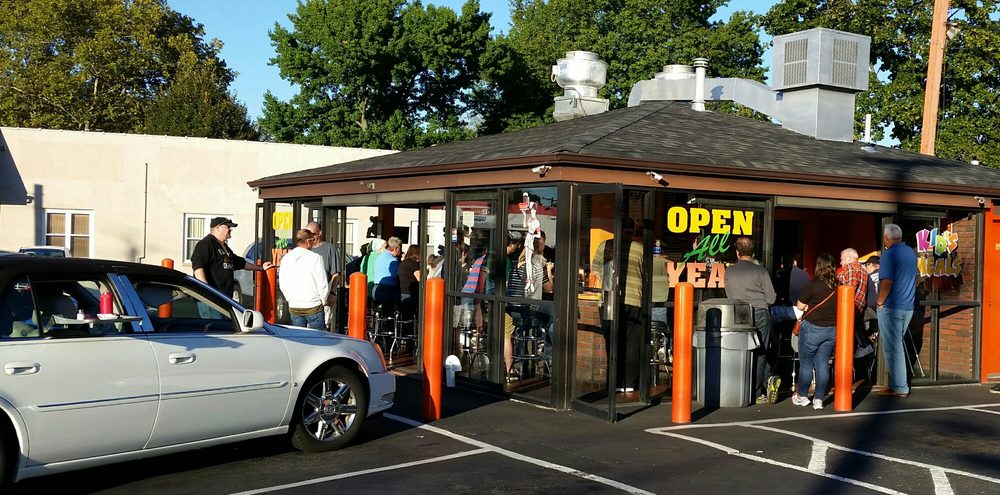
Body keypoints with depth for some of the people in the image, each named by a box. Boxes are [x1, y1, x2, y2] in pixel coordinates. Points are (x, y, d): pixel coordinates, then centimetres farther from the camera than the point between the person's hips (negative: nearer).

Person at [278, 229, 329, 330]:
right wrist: (323, 300, 5)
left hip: (293, 307, 5)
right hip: (313, 306, -5)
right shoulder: (316, 258, -11)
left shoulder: (286, 258, 5)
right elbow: (323, 284, -9)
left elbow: (282, 284, 10)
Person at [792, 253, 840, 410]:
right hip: (832, 330, 4)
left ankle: (802, 396, 23)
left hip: (812, 328, -4)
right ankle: (818, 399, 10)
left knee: (806, 364, 11)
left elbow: (800, 306, -9)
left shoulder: (814, 284, -17)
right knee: (823, 364, 10)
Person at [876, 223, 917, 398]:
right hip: (908, 307, 8)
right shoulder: (911, 252, 12)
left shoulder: (889, 254, -14)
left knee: (892, 348, -2)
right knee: (896, 345, 16)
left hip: (891, 307, -8)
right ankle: (896, 383, 18)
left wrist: (879, 302, -10)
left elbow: (886, 281, -21)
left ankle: (899, 388, 0)